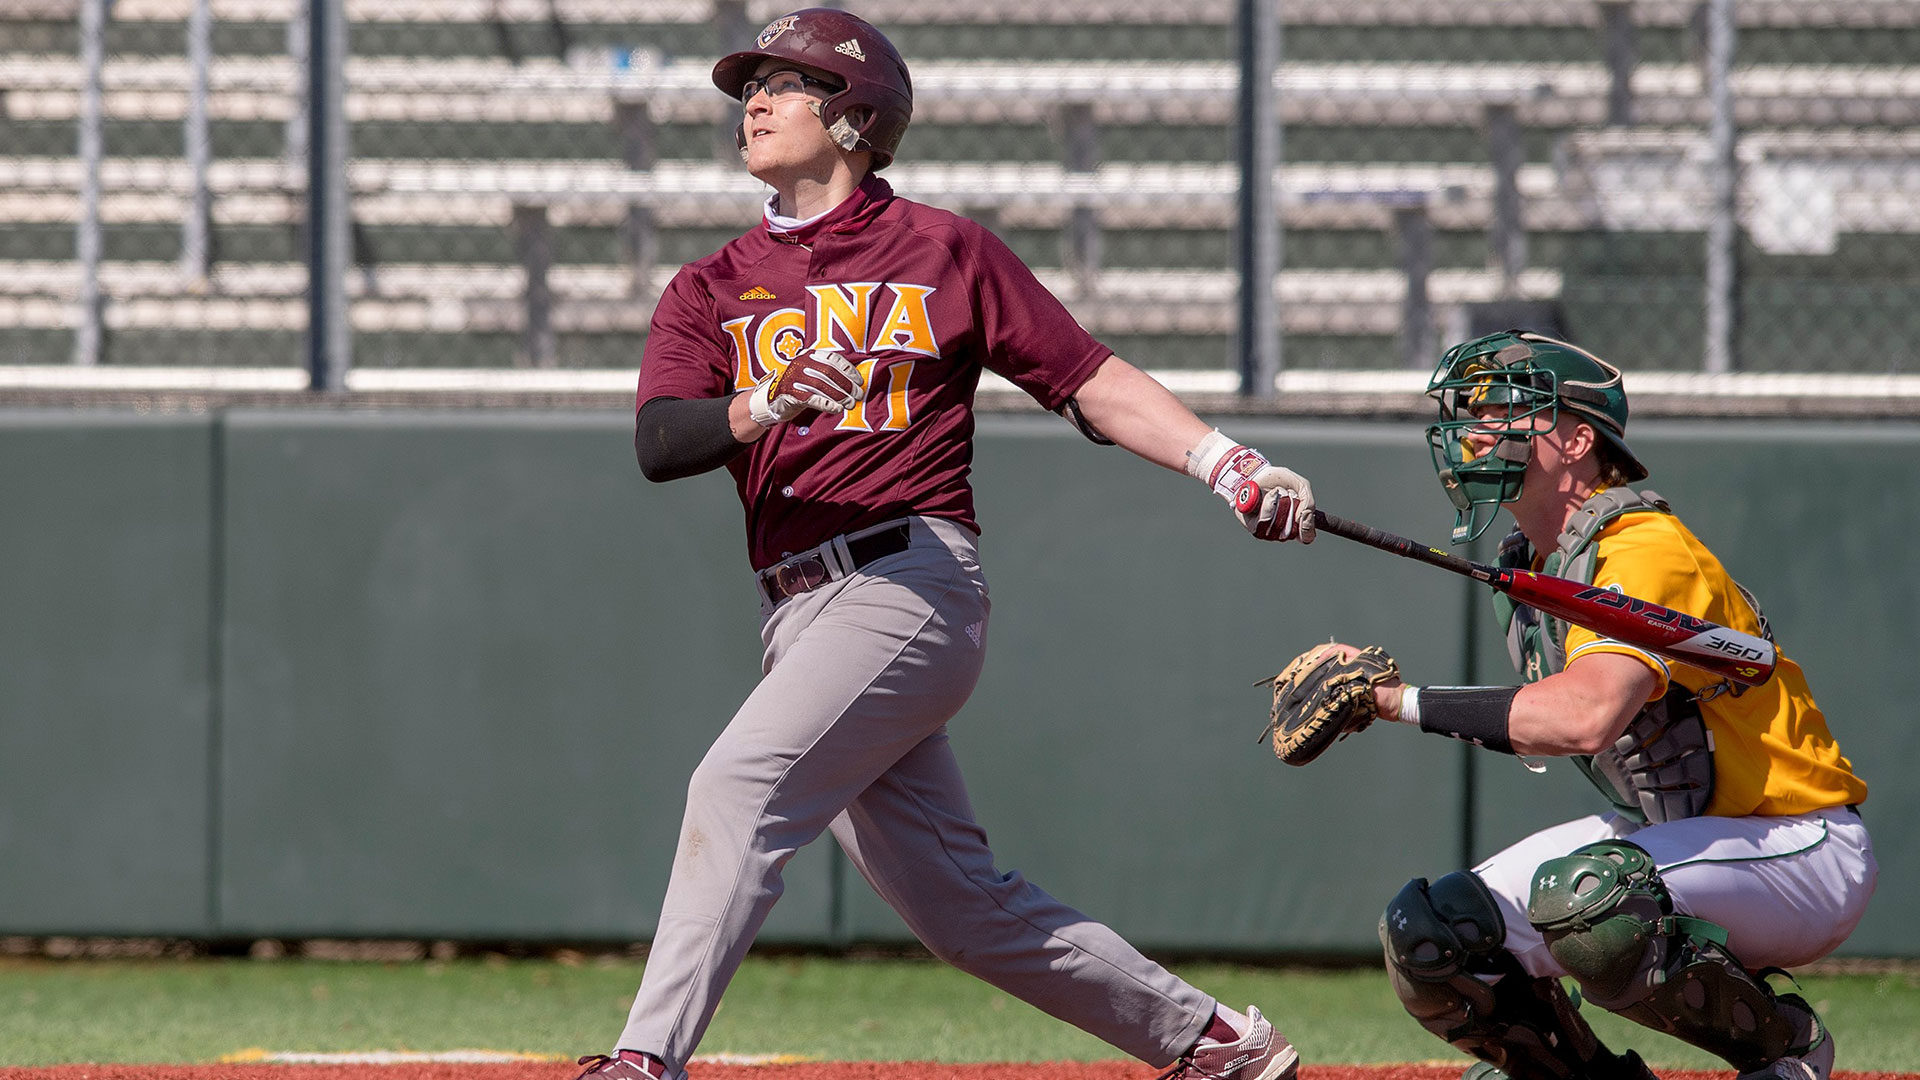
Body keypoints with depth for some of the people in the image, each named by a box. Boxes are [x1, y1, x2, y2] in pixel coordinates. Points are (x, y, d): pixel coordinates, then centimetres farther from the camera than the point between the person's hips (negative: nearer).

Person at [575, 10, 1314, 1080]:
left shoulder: (941, 251, 7)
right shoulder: (711, 290, 16)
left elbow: (1092, 381, 7)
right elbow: (660, 441, -1)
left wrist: (1229, 462, -6)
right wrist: (768, 407, -22)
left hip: (912, 580, -6)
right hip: (801, 618, 6)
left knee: (739, 788, -23)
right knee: (963, 907, 7)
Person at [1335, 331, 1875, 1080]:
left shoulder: (1644, 553, -24)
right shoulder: (1527, 567, 6)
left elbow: (1586, 717, -41)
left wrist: (1404, 701, -38)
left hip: (1804, 850, -9)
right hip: (1667, 838, 9)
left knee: (1581, 894, -37)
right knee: (1426, 936, -5)